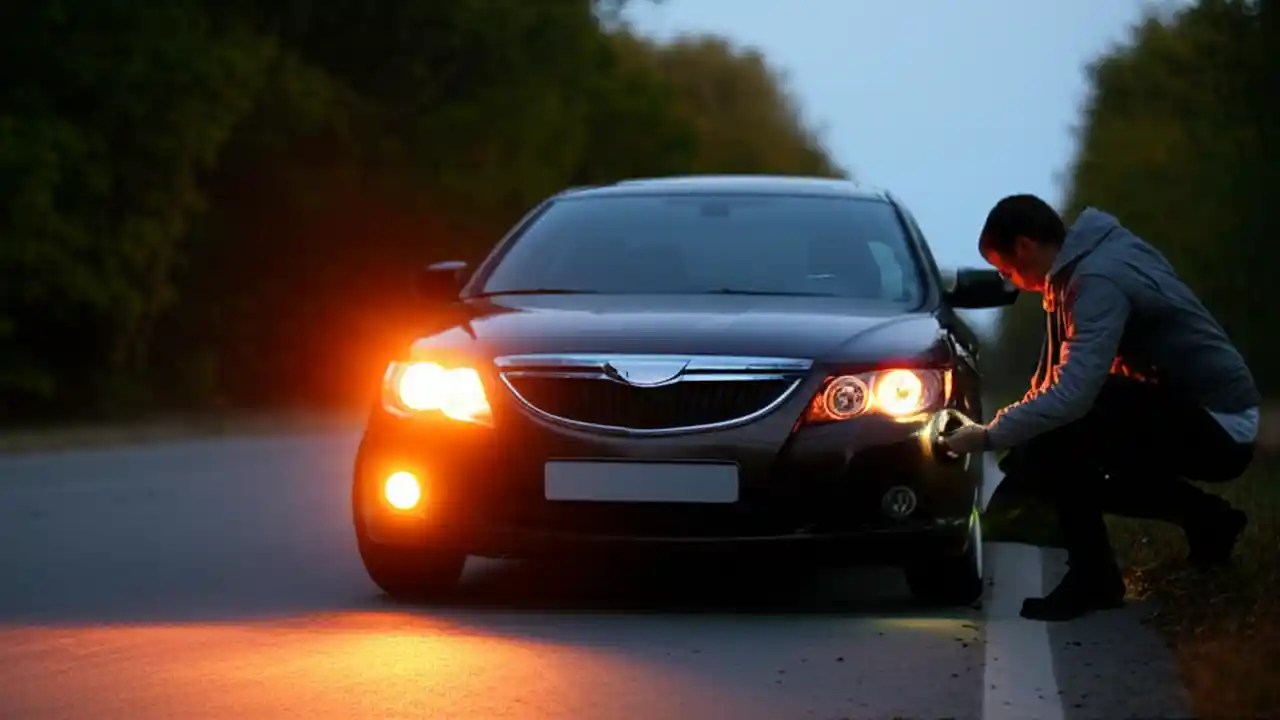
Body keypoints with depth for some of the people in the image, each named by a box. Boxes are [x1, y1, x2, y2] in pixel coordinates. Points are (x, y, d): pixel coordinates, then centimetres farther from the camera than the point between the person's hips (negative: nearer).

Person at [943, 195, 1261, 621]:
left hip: (1217, 430, -10)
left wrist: (989, 437, -18)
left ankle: (1092, 579, -11)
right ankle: (1204, 518, 16)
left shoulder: (1099, 281, -23)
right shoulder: (1094, 253, 7)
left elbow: (1071, 396, -30)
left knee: (1057, 436, -23)